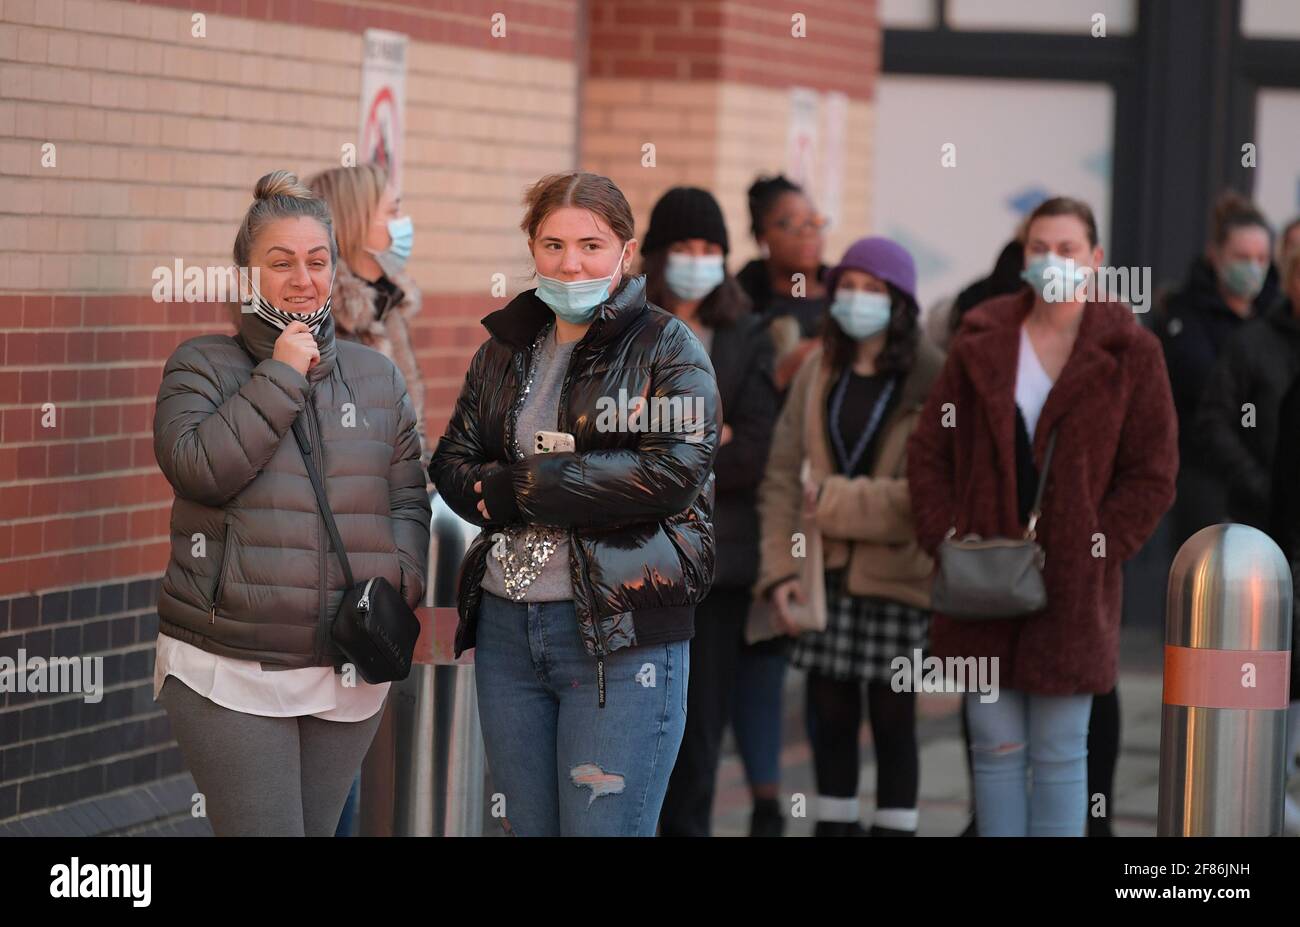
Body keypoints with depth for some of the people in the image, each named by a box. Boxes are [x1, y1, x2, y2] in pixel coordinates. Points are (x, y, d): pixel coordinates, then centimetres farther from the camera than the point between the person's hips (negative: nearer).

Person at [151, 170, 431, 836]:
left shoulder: (377, 376, 13)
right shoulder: (203, 364, 2)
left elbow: (408, 502, 14)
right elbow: (197, 468, -15)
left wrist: (395, 582, -5)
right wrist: (281, 376, -12)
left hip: (349, 674, 4)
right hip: (228, 670, -4)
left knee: (318, 830, 11)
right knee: (265, 832, -9)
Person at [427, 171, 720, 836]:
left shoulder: (667, 346, -2)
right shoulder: (504, 348, 15)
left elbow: (676, 470, -16)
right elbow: (451, 464, 8)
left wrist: (524, 485, -13)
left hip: (622, 631, -6)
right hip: (505, 626, 6)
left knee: (602, 829, -8)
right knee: (531, 828, 11)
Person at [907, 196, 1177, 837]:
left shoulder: (1129, 353, -1)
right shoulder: (980, 344, 7)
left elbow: (1152, 475, -1)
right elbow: (930, 450, 8)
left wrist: (1092, 547, -10)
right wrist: (944, 537, -5)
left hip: (1073, 589, -3)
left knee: (1059, 754, 1)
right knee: (995, 747, 7)